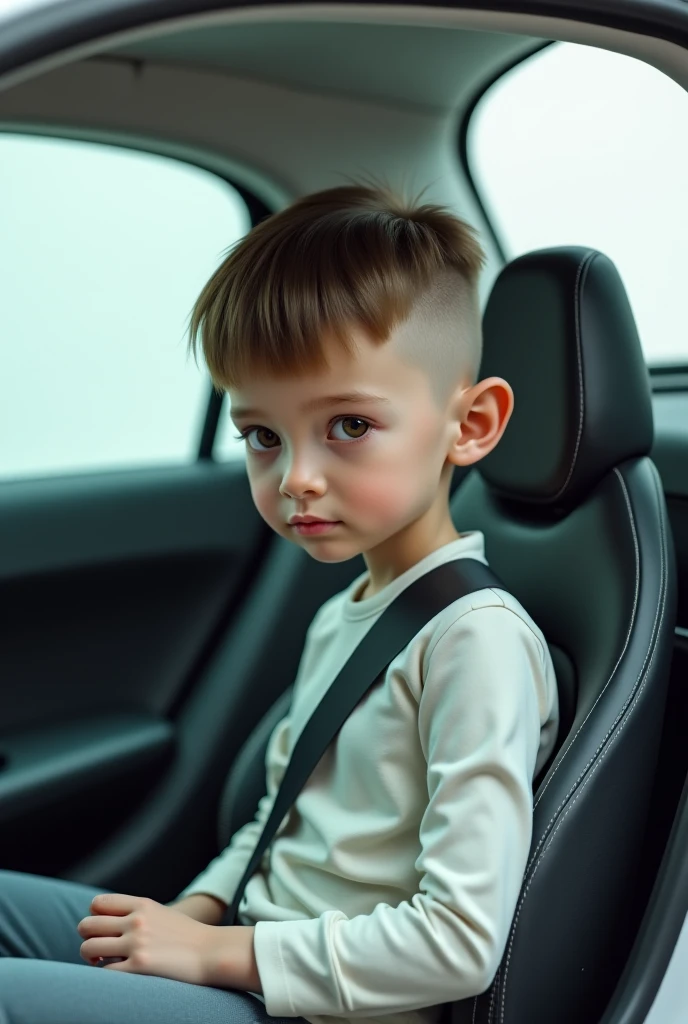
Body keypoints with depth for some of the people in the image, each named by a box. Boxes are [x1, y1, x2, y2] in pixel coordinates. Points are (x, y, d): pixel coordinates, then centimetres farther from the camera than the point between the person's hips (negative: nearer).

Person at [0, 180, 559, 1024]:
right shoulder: (337, 619, 9)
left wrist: (221, 952, -18)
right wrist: (195, 913, 0)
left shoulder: (476, 636, -20)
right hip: (245, 948, 9)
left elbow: (461, 940, -25)